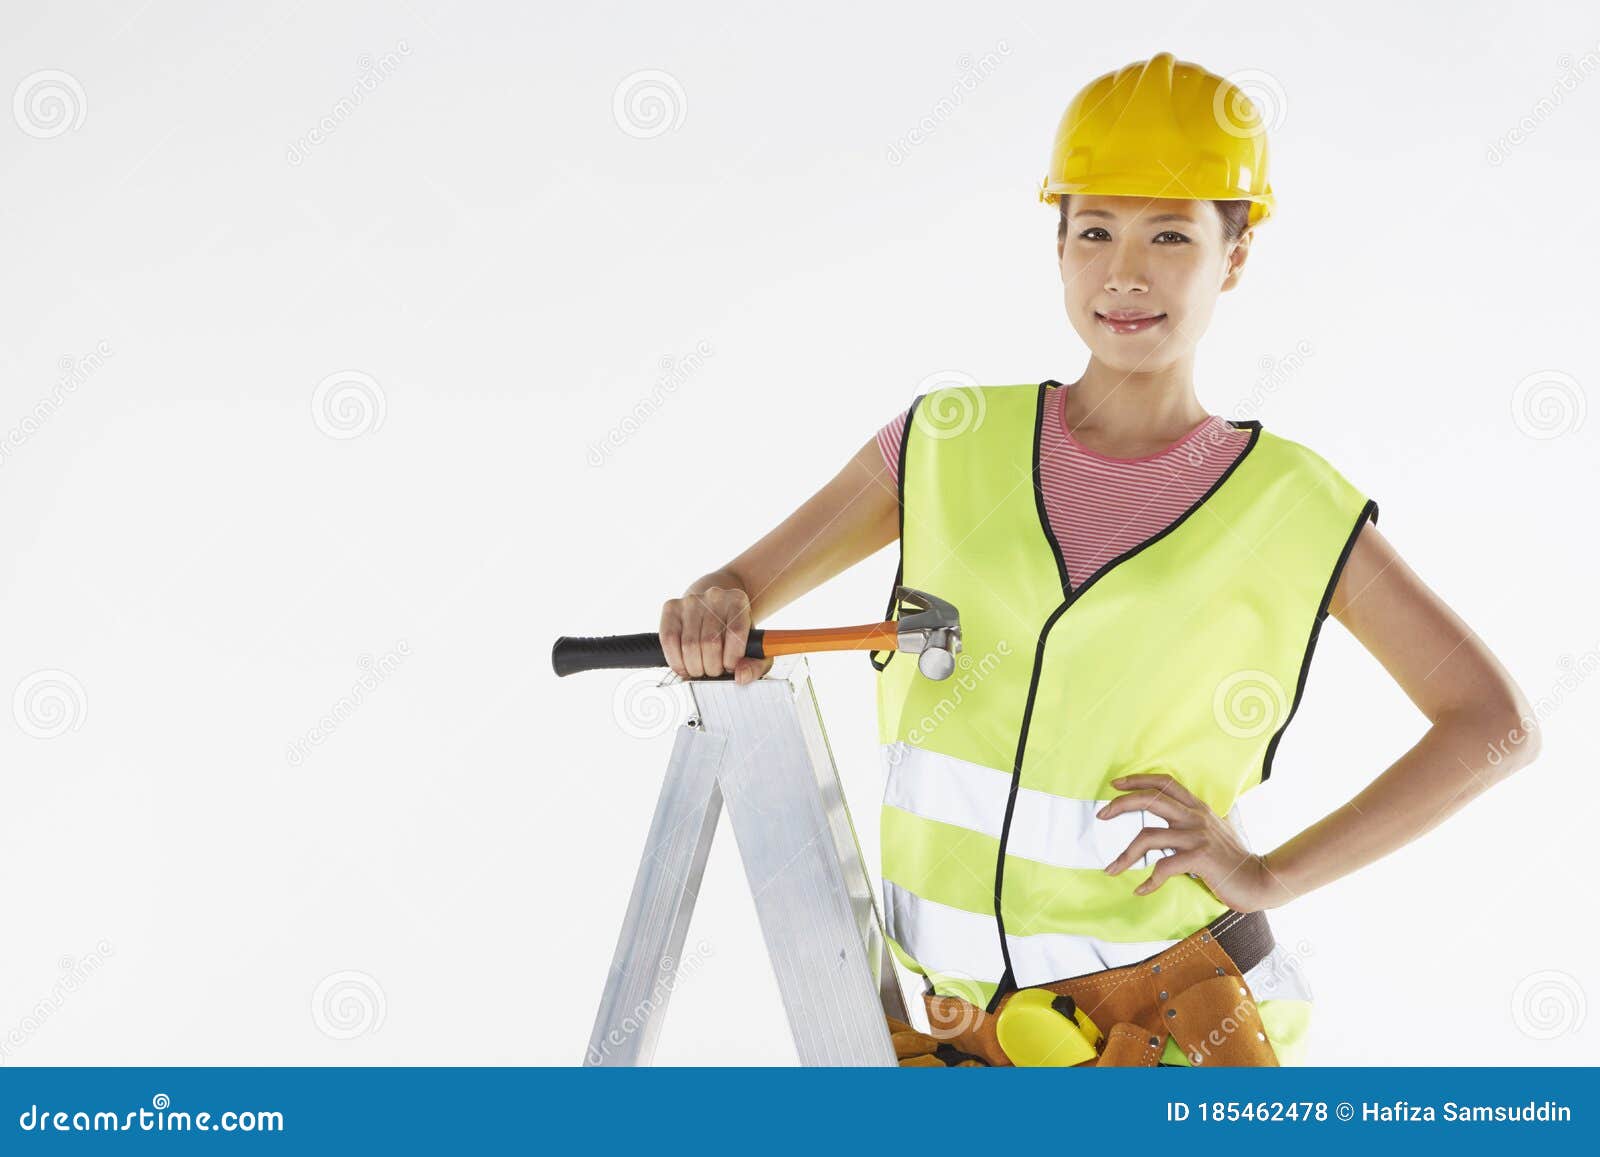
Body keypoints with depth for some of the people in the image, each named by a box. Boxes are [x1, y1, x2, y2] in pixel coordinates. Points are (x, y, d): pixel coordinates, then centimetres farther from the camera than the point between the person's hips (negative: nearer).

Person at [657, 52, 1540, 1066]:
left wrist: (1271, 874, -7)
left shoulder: (1290, 505, -3)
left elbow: (1495, 724, 1)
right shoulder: (951, 443, 3)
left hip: (1176, 1029, -2)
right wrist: (716, 612, -16)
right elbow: (751, 585, 9)